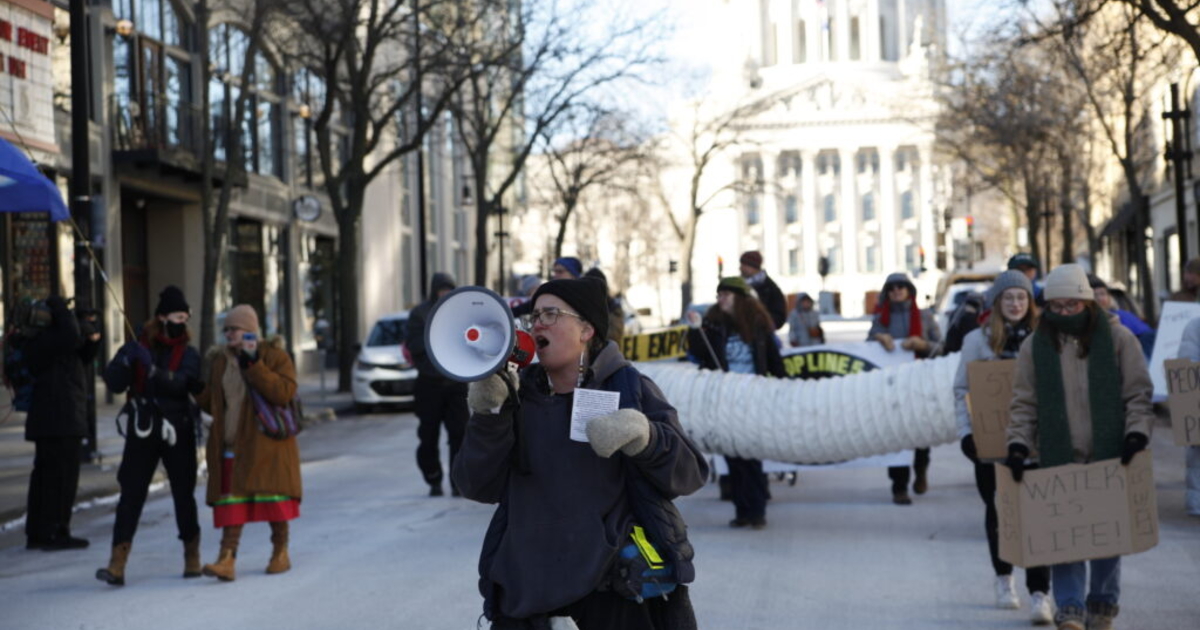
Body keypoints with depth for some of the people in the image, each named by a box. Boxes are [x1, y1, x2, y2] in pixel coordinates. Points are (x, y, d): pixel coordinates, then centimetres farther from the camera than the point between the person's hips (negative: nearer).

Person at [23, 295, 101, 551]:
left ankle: (36, 534, 18)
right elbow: (71, 338, -31)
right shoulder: (43, 342, -13)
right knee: (62, 477, -7)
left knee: (44, 476, 13)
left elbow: (80, 356, 27)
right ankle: (56, 533, -5)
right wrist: (59, 307, -17)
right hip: (62, 422, -10)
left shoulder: (52, 341, 17)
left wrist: (90, 341, 7)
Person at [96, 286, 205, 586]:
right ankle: (117, 564, -10)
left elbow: (178, 383, -19)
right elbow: (114, 383, -4)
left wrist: (152, 368, -34)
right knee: (131, 494, -6)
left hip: (177, 433, 0)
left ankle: (192, 557, 23)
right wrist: (125, 361, -22)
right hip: (142, 432, 0)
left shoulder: (187, 354, 1)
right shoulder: (138, 347, 5)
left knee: (183, 494, 6)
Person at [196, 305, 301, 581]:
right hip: (232, 444, 4)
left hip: (266, 442, -4)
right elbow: (209, 402, 19)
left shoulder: (274, 356, -4)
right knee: (231, 501, -5)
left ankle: (281, 552, 21)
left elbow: (284, 393, -20)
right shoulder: (220, 360, 12)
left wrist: (253, 364, -23)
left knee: (273, 496, 4)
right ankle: (227, 559, -11)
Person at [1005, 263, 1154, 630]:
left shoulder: (1118, 338, 1)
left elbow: (1139, 393, 2)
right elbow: (1024, 403, 8)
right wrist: (1019, 445, -4)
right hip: (1059, 459, 1)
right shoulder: (1035, 347, 6)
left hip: (1109, 458, 0)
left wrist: (1136, 434, -11)